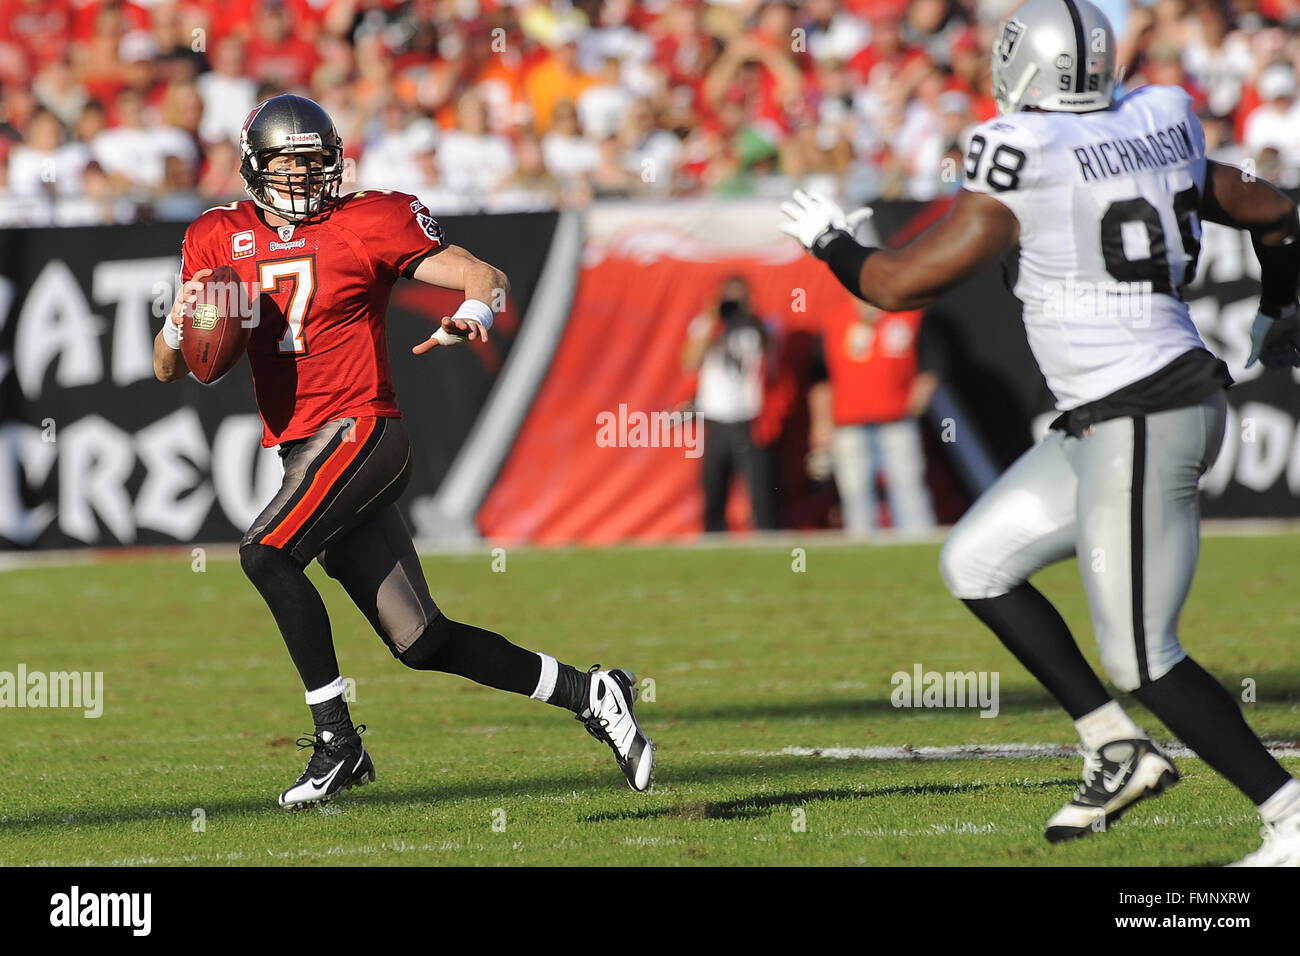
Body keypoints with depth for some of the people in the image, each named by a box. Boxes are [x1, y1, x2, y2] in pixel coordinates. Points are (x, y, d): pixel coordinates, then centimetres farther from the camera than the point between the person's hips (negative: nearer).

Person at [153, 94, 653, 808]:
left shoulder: (367, 224, -2)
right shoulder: (220, 240, 11)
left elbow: (486, 278, -1)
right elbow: (167, 369, 12)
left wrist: (472, 314, -24)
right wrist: (180, 324, -10)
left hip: (359, 431, -6)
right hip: (305, 453, 6)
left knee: (265, 554, -26)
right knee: (420, 642, 4)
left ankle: (336, 741, -17)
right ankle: (590, 696, 15)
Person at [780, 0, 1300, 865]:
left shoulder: (1023, 165, -14)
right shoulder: (1156, 139, 7)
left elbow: (900, 283, -11)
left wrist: (829, 241, 10)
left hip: (1140, 428, -9)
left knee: (1142, 657, -2)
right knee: (976, 564, 16)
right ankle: (1119, 750, 18)